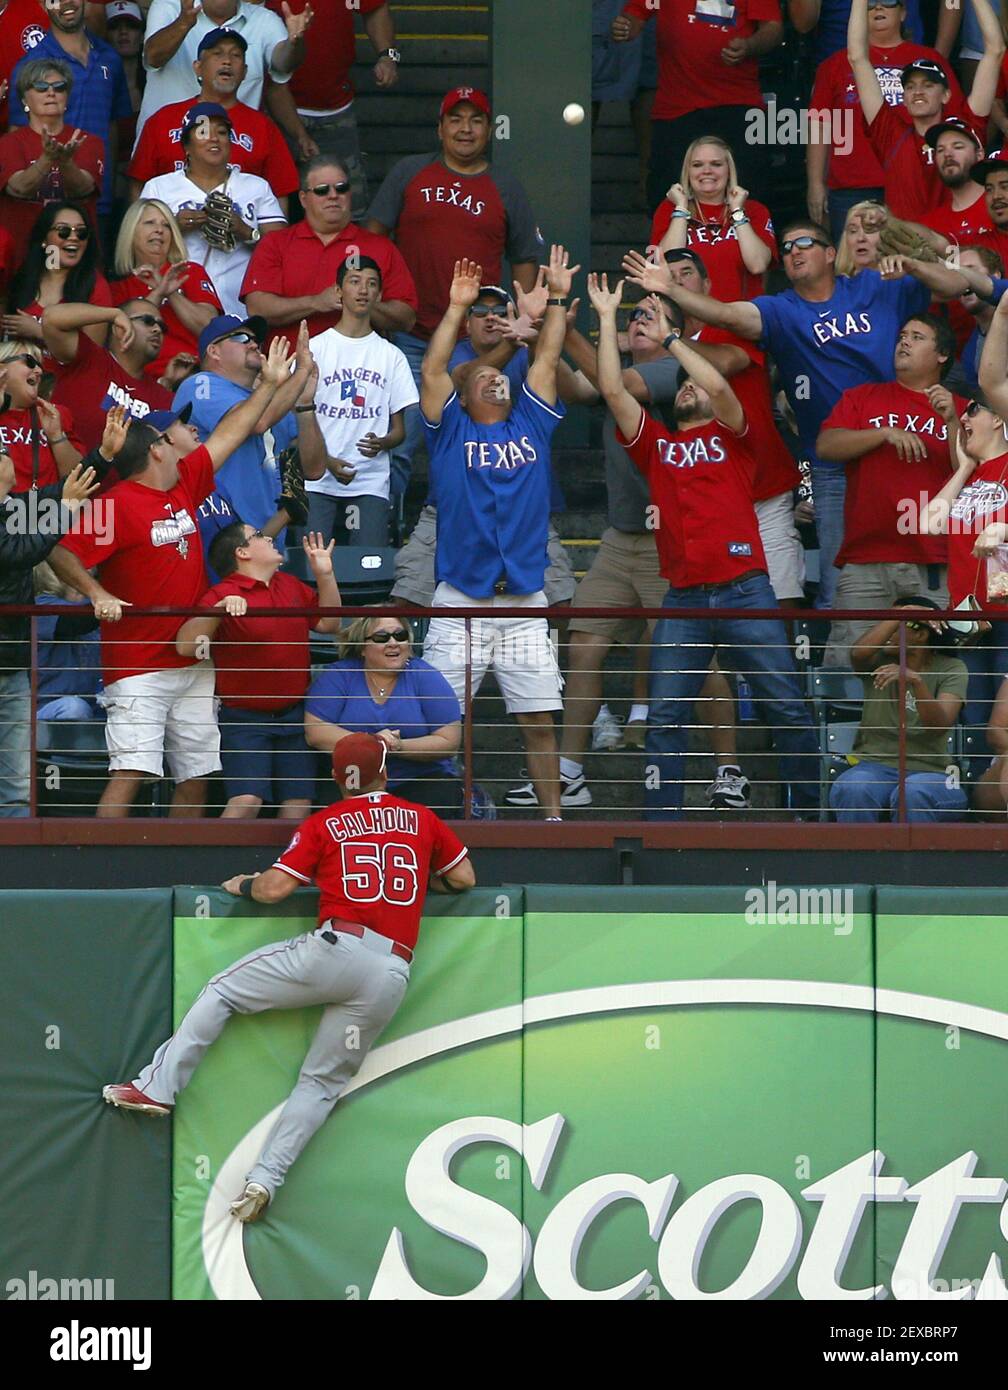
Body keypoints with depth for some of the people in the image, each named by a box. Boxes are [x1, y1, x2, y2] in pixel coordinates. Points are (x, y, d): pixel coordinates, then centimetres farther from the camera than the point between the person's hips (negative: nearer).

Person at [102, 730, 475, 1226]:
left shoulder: (324, 823, 8)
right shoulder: (420, 818, 17)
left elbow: (274, 888, 2)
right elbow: (464, 877, 22)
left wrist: (243, 885, 23)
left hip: (337, 948, -3)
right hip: (391, 976, 3)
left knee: (224, 990, 12)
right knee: (323, 1082, 9)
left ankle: (159, 1087, 3)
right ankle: (264, 1179, -2)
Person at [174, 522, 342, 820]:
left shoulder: (291, 586, 12)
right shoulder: (223, 595, -10)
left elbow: (328, 623, 20)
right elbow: (185, 646, -20)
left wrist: (325, 574, 9)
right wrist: (218, 610, -32)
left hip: (293, 715, 6)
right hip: (246, 719, -6)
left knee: (298, 806, 2)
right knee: (246, 802, -20)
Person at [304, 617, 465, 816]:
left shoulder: (427, 678, 0)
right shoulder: (336, 677, 0)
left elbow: (449, 742, -5)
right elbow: (315, 732, -10)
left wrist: (400, 747, -21)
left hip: (421, 778, 1)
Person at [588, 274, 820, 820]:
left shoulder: (730, 436, 11)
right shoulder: (656, 443, 17)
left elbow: (718, 386, -8)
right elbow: (613, 390, 7)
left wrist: (670, 336, 1)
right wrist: (607, 318, 7)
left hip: (745, 589, -2)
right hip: (683, 599, 2)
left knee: (786, 707, -1)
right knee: (665, 716, -3)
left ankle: (809, 811, 9)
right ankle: (660, 822, -2)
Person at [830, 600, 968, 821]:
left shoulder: (950, 669, 3)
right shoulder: (880, 660, 11)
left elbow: (940, 725, -14)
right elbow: (858, 654, -15)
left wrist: (916, 681, -31)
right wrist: (901, 612, -14)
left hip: (929, 771, -2)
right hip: (875, 765, 2)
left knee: (912, 795, -38)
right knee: (854, 791, -35)